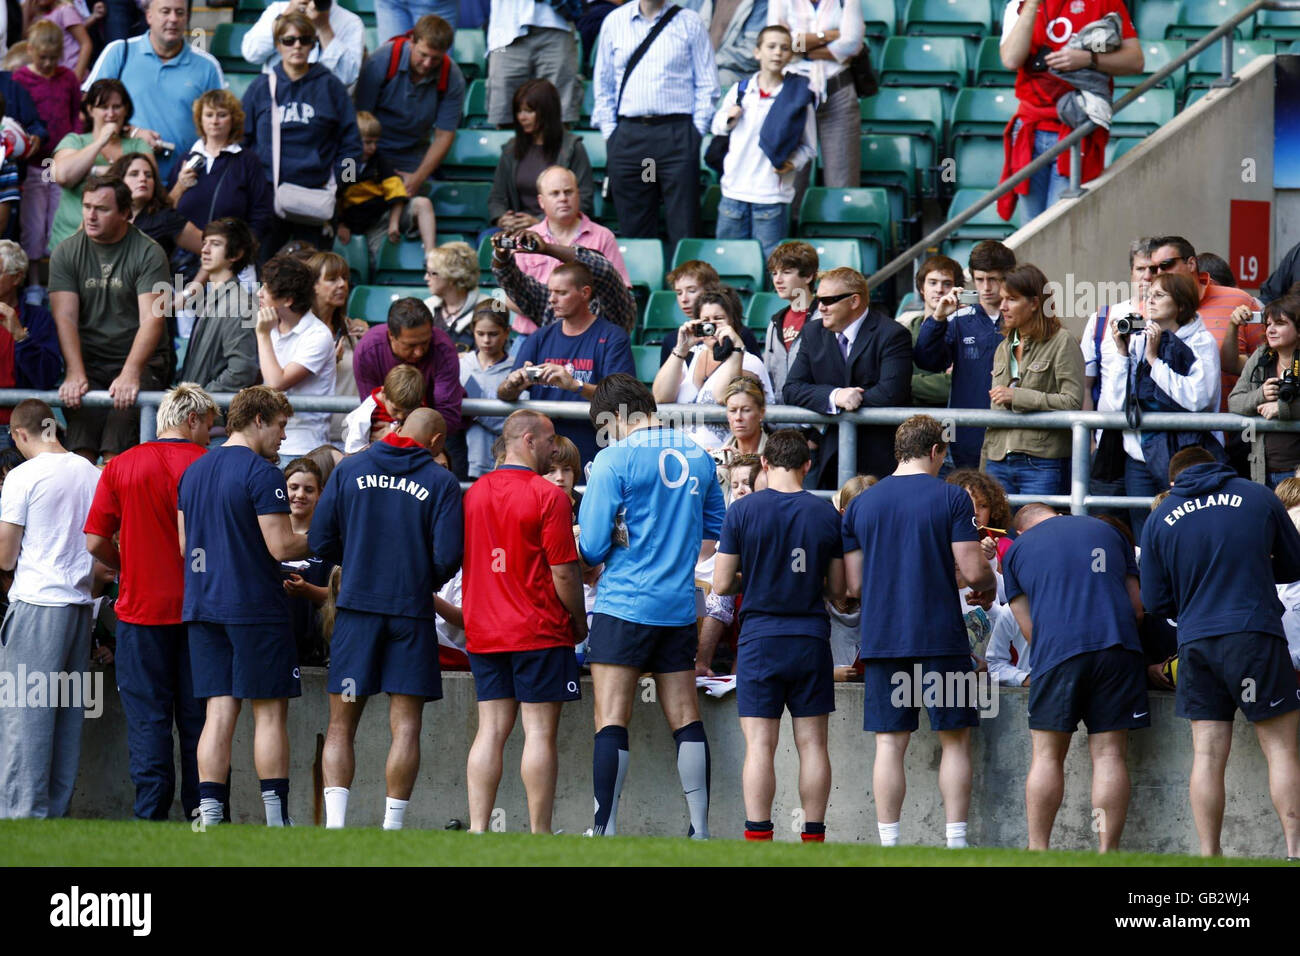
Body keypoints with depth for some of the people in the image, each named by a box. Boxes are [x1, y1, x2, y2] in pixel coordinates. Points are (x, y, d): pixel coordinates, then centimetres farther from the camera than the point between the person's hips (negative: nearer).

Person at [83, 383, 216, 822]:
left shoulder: (121, 467, -1)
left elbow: (96, 542, -2)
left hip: (141, 606, 0)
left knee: (148, 718, 2)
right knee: (197, 717, 8)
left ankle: (151, 813, -3)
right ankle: (202, 809, 8)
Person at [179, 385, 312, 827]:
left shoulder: (193, 472, 13)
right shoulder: (261, 473, -11)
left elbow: (185, 545, 18)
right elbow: (281, 545, -15)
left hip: (202, 607, 7)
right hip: (256, 608, -7)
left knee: (219, 712, 5)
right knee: (269, 712, -1)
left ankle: (209, 817, -2)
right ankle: (276, 821, -2)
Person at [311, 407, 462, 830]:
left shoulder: (349, 470, 4)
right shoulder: (440, 482, -2)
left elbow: (320, 541, 3)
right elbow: (448, 556, -8)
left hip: (357, 606, 1)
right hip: (412, 611, -1)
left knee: (341, 725, 5)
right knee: (405, 726, 3)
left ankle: (335, 823, -9)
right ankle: (392, 830, -1)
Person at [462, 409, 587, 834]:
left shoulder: (474, 493, 8)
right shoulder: (548, 496, -11)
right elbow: (564, 571, -12)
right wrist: (579, 622, 2)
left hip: (483, 634, 6)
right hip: (540, 631, -6)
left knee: (491, 730, 7)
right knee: (540, 731, -2)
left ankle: (477, 830, 1)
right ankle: (539, 835, -2)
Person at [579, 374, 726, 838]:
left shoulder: (615, 459, -9)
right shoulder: (698, 458, 7)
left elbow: (592, 548, -9)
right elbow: (714, 534, 18)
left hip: (624, 604, -5)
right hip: (680, 606, 5)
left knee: (611, 721, -5)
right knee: (685, 718, 9)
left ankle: (606, 830, -9)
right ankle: (701, 830, 8)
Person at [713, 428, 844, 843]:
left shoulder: (743, 510, -5)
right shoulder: (826, 513, 1)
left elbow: (721, 584, -3)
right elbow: (838, 589, 6)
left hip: (760, 638, -2)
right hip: (811, 638, 2)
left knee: (760, 746, -3)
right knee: (812, 744, 6)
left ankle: (758, 839, -7)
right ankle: (814, 838, 6)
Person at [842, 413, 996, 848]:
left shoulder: (860, 504, 8)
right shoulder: (951, 498, -3)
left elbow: (853, 585, 8)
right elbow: (973, 572, -8)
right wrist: (991, 577, 15)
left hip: (880, 639, 3)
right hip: (941, 637, -3)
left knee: (889, 743, 4)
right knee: (954, 739, 6)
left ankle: (888, 845, 1)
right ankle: (955, 842, 2)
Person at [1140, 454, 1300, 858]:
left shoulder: (1160, 519, 7)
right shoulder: (1259, 497, 4)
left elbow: (1154, 601, 10)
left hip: (1195, 641, 2)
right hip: (1255, 635, -2)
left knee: (1207, 755, 4)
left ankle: (1208, 856, 0)